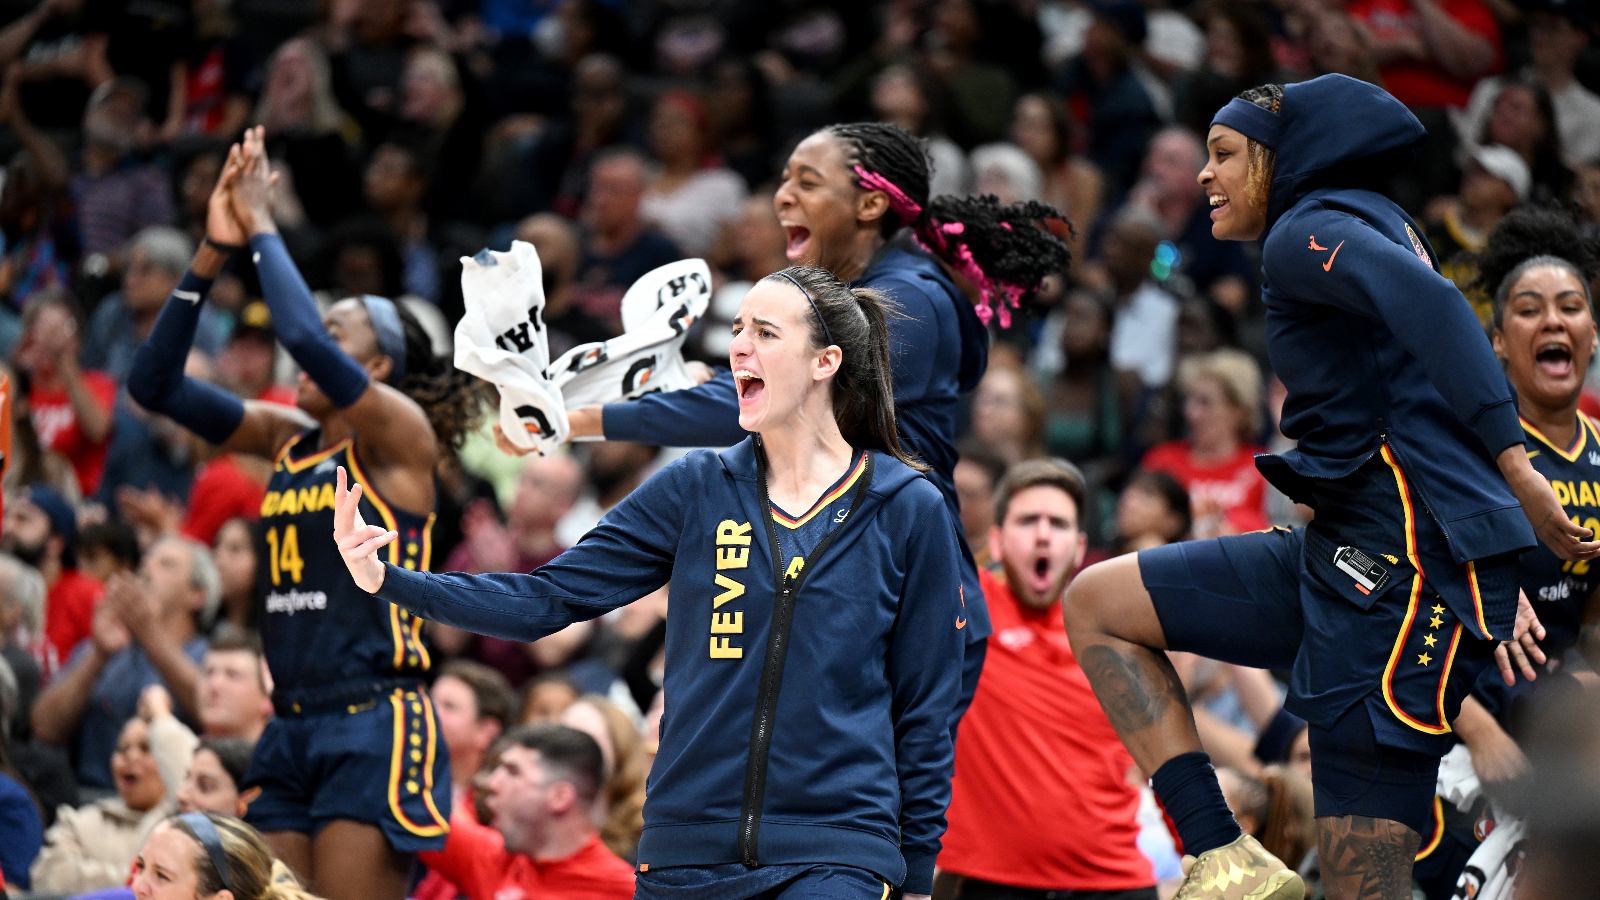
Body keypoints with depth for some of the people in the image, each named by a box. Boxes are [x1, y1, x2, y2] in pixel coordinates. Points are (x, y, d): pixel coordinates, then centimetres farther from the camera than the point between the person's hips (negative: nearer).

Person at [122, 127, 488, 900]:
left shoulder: (401, 434, -5)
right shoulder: (287, 438, 14)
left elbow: (304, 337, -22)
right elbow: (154, 384, 9)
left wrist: (263, 229, -9)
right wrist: (213, 251, 2)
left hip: (375, 727, -7)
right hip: (290, 728, 7)